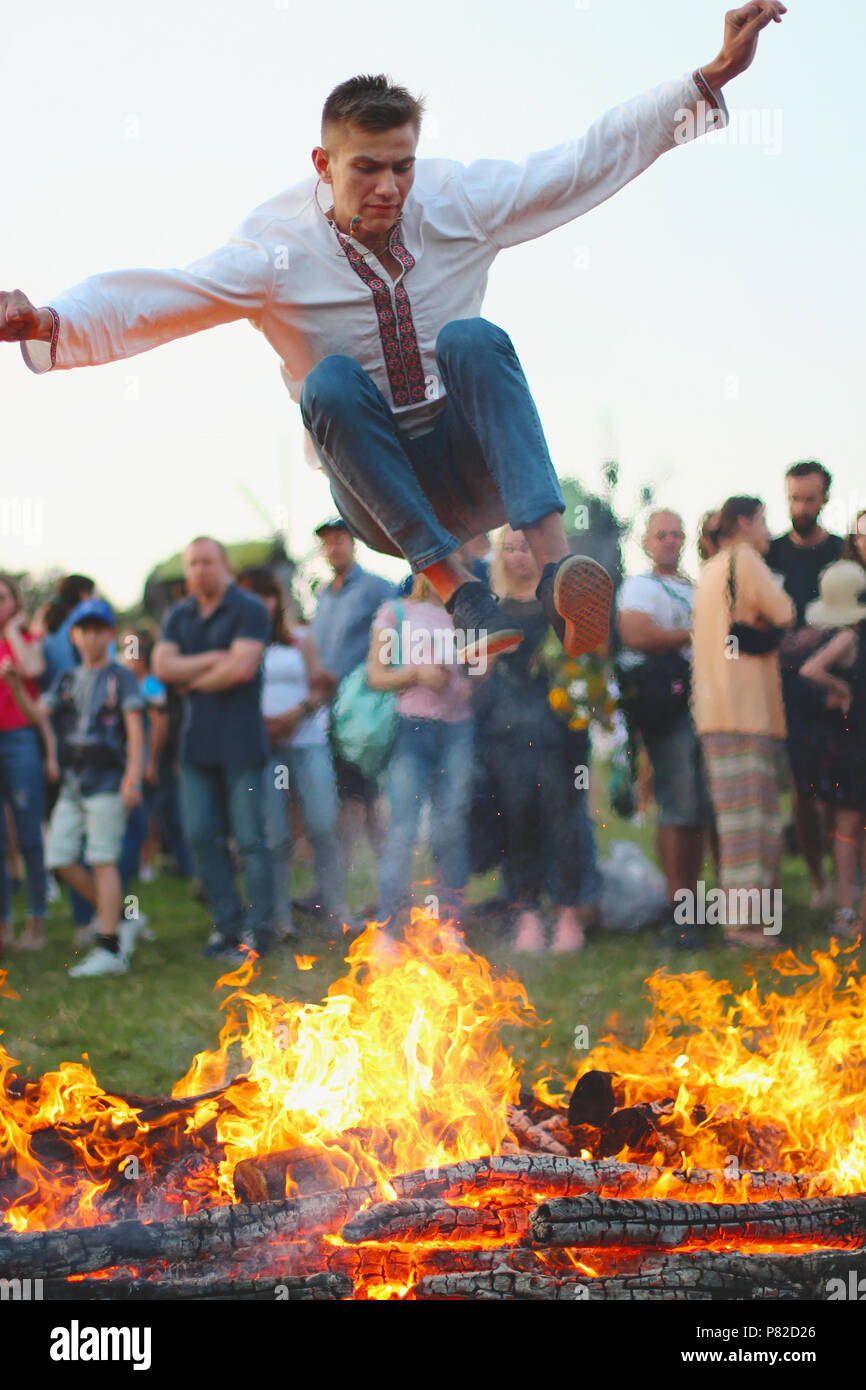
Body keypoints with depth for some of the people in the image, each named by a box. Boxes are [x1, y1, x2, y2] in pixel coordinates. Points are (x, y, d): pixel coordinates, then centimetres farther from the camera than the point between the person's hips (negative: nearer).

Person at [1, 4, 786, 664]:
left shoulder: (456, 203, -4)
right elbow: (156, 299, -23)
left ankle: (554, 565, -43)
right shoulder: (281, 249, -11)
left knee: (474, 339, -28)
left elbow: (591, 161, -4)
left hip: (476, 467, 1)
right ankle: (453, 588, -34)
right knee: (331, 380, -30)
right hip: (381, 496, -1)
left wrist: (714, 76, -8)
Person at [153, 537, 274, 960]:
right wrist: (211, 660, -10)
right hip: (197, 742, 6)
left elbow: (241, 667, -16)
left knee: (249, 837, -4)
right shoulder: (179, 616, 14)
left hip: (240, 742, -6)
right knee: (201, 835, 6)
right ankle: (227, 922, 15)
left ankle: (256, 929, 1)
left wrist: (193, 681, -3)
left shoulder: (249, 609, -5)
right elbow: (162, 666, 1)